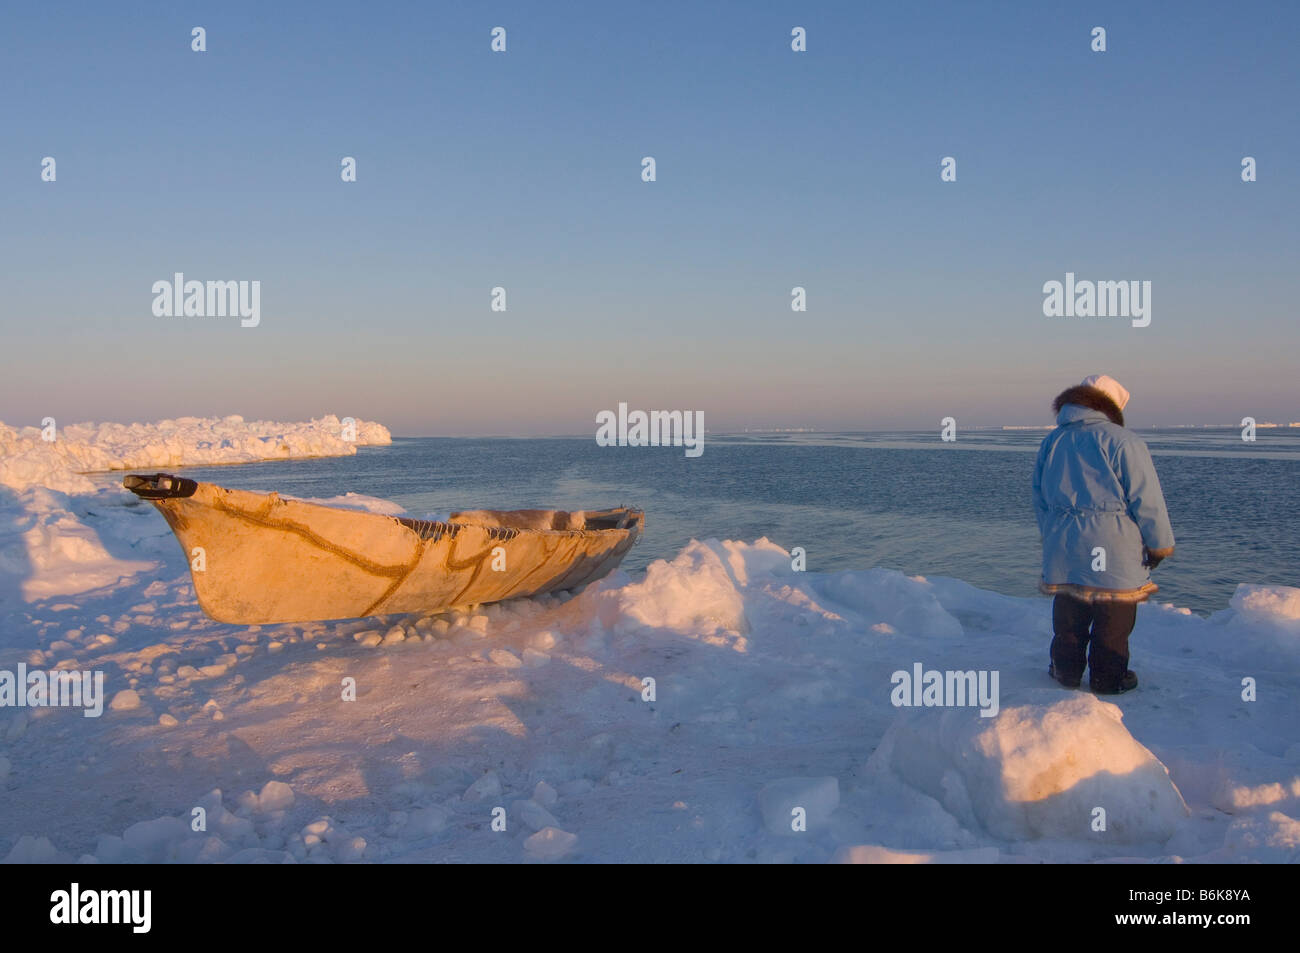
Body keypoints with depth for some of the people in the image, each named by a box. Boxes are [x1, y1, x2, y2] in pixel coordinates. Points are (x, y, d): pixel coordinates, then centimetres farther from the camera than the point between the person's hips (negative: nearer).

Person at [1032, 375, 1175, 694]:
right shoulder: (1123, 441, -11)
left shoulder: (1051, 441, 9)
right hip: (1113, 550, -5)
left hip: (1062, 548, 6)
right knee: (1114, 620, 7)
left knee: (1067, 614, 16)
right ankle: (1108, 678, 15)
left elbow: (1039, 499, 16)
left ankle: (1066, 671, 25)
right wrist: (1161, 545, 0)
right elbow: (1146, 501, -10)